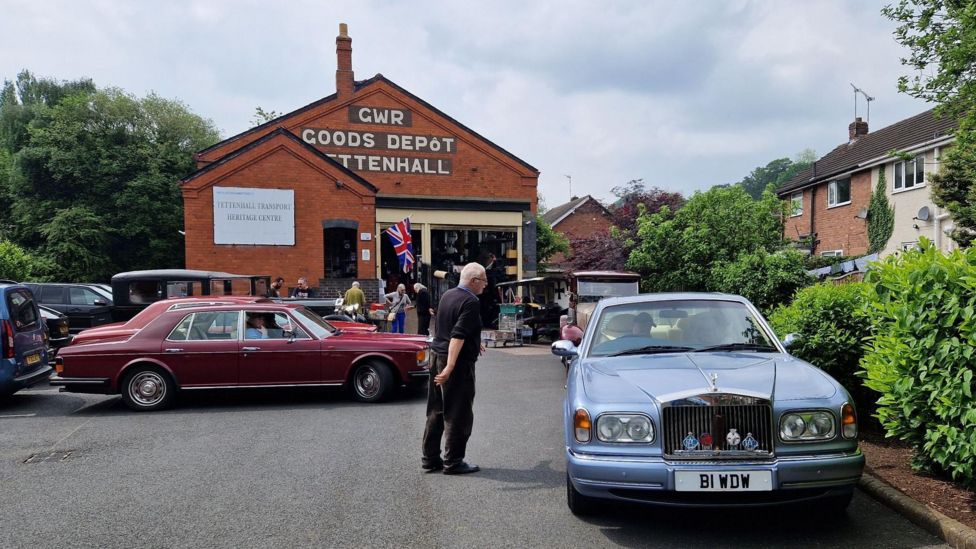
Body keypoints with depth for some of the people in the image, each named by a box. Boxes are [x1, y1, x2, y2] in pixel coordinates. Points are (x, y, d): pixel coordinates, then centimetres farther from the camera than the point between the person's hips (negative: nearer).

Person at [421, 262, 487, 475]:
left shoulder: (447, 295, 11)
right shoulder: (471, 302, -16)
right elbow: (458, 336, -26)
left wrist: (473, 344, 36)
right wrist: (450, 368, -31)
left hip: (437, 358, 9)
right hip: (459, 362, -9)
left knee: (436, 411, 15)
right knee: (458, 415, 3)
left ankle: (430, 458, 22)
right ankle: (453, 462, 10)